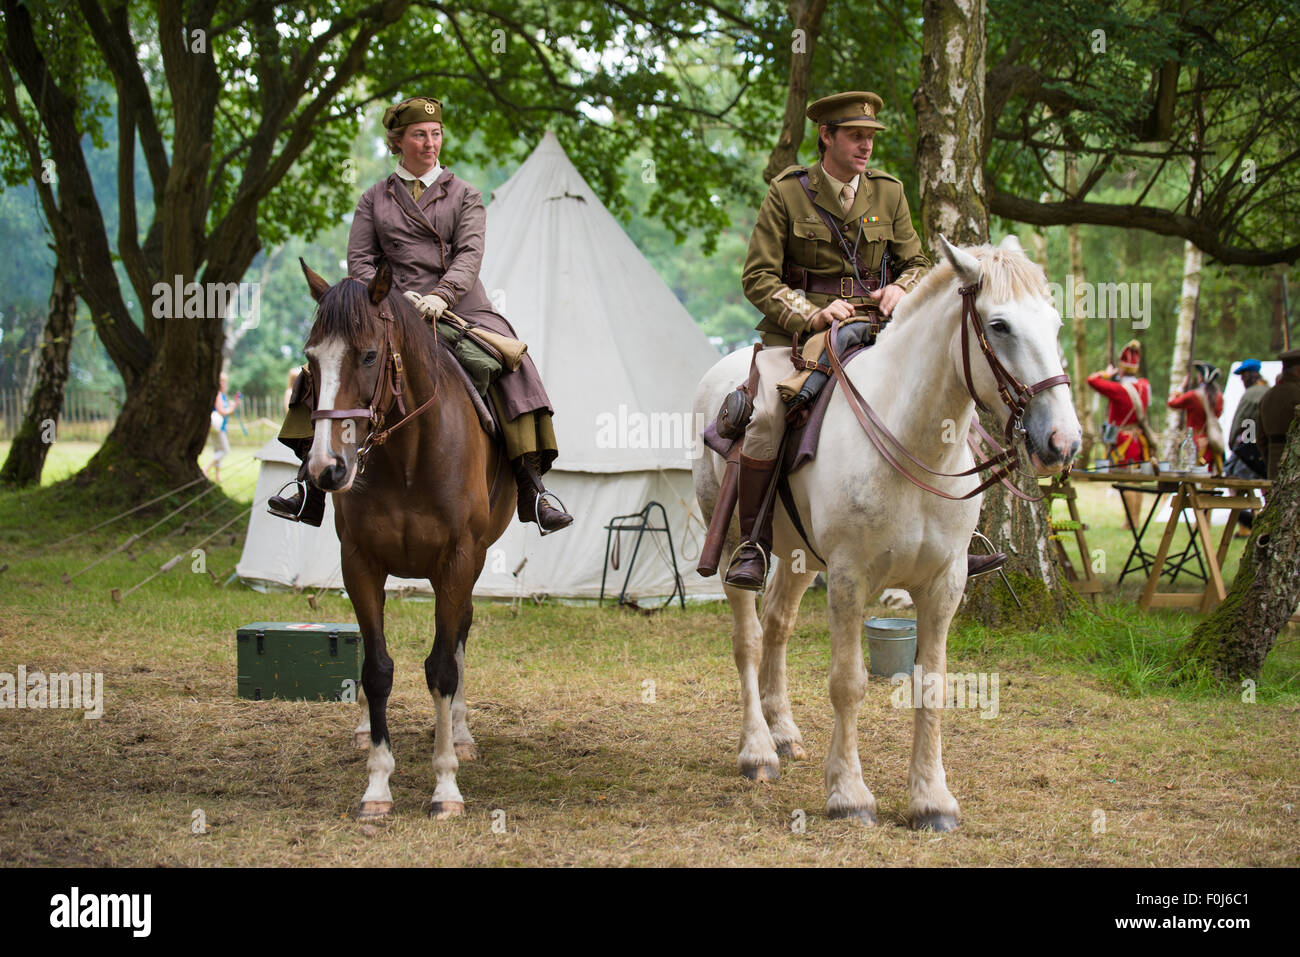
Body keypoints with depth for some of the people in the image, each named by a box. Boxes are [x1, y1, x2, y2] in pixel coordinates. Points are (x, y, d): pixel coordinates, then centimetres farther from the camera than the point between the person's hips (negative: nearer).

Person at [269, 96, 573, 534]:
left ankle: (532, 491, -28)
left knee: (512, 366, -28)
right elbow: (360, 260, 8)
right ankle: (313, 489, -18)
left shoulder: (463, 195, 11)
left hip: (460, 310, -1)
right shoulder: (374, 199, 15)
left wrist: (440, 296, -23)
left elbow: (469, 254, -3)